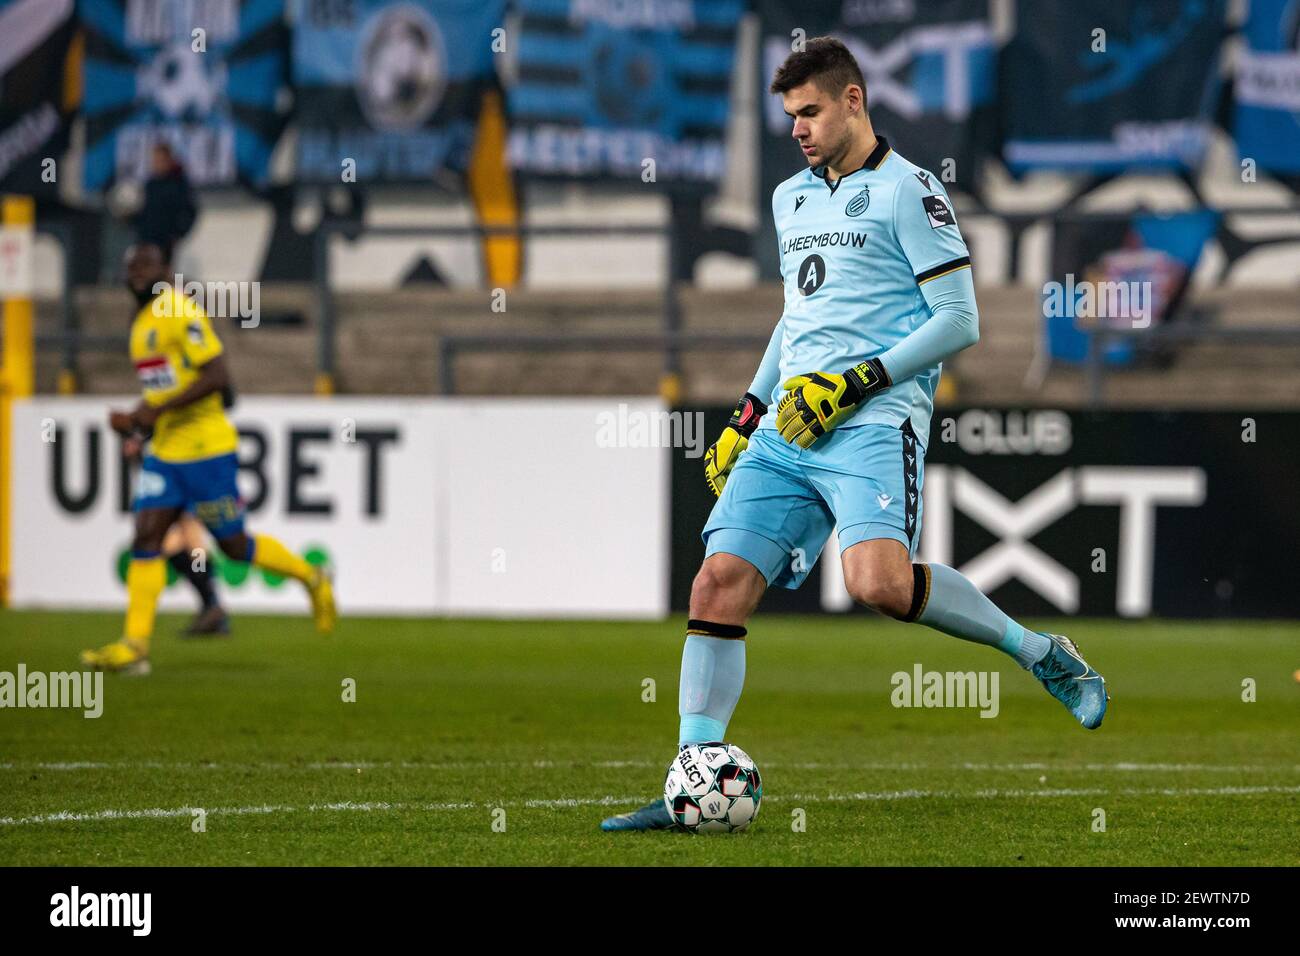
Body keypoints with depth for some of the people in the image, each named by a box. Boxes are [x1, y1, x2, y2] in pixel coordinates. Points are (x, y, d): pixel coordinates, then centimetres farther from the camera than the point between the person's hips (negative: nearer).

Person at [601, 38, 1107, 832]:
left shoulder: (908, 190, -2)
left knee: (879, 583, -30)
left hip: (874, 424, -7)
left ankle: (1040, 652, -8)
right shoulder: (791, 199, 22)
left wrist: (857, 380, -13)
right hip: (789, 430, 7)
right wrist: (747, 416, 26)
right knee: (720, 582, -8)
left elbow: (960, 321, -6)